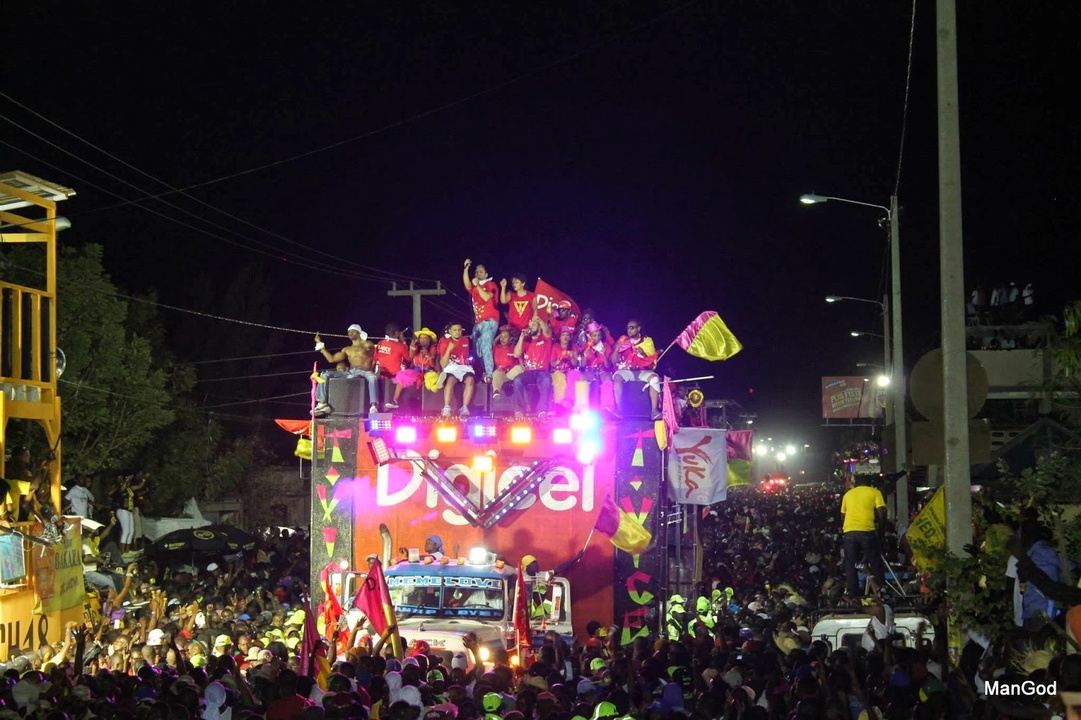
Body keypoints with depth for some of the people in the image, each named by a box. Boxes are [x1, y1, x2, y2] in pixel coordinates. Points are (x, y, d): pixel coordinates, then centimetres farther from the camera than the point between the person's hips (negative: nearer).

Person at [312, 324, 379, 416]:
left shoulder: (367, 344, 14)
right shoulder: (347, 349, 25)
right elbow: (331, 359, 20)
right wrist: (320, 344, 22)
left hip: (364, 372, -5)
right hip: (350, 373, 5)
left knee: (372, 377, -42)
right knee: (325, 374, -9)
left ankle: (373, 407, -51)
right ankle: (322, 404, -21)